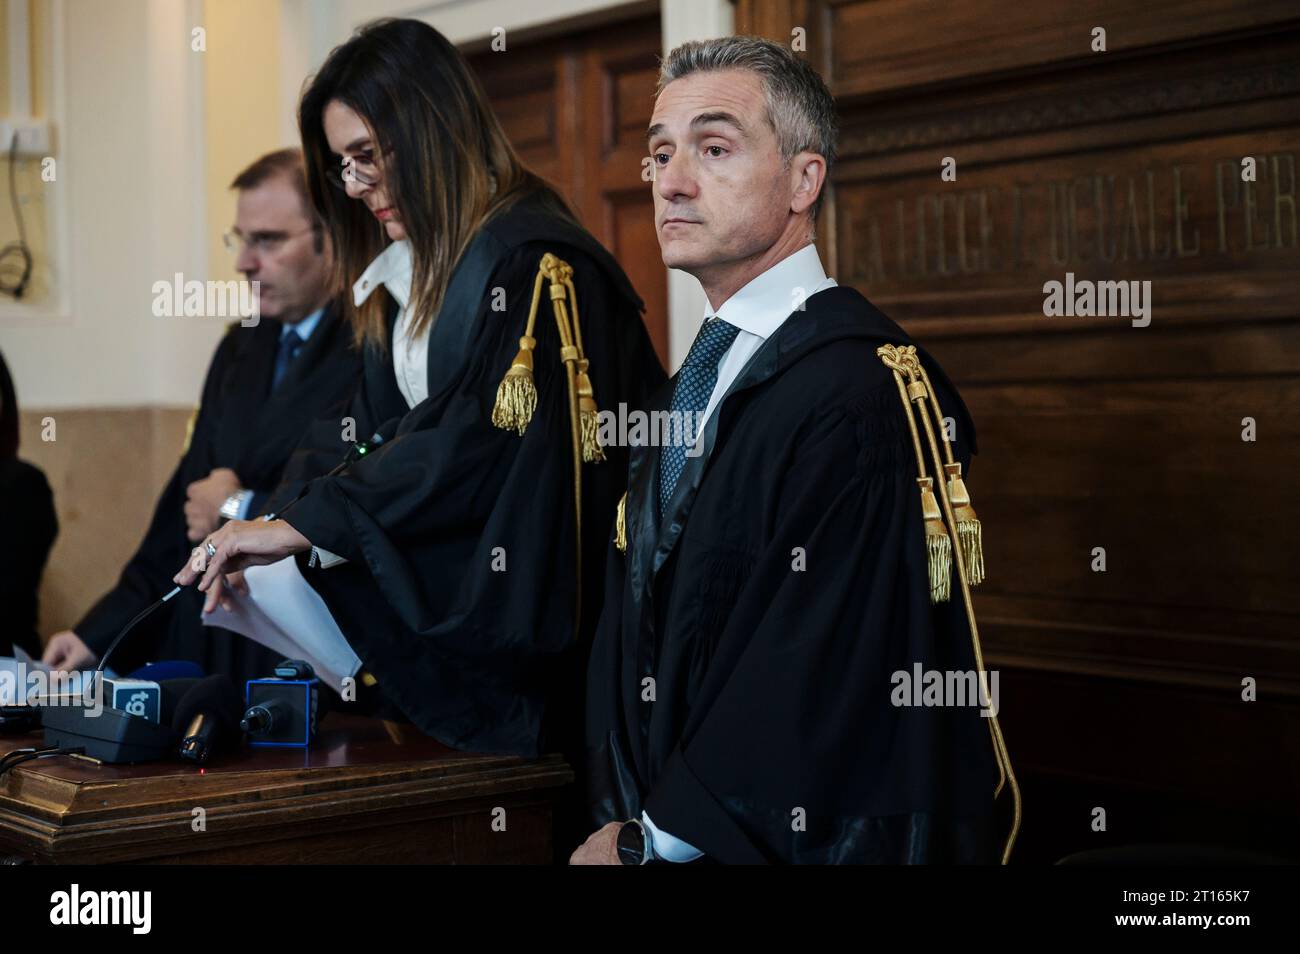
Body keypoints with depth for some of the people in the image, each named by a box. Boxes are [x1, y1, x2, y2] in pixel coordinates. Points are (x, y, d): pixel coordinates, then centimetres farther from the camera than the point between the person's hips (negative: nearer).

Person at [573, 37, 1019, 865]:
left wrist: (649, 840, -10)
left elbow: (823, 678, -20)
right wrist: (618, 814, 4)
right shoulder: (696, 384, 11)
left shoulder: (858, 396, -16)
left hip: (812, 841, -6)